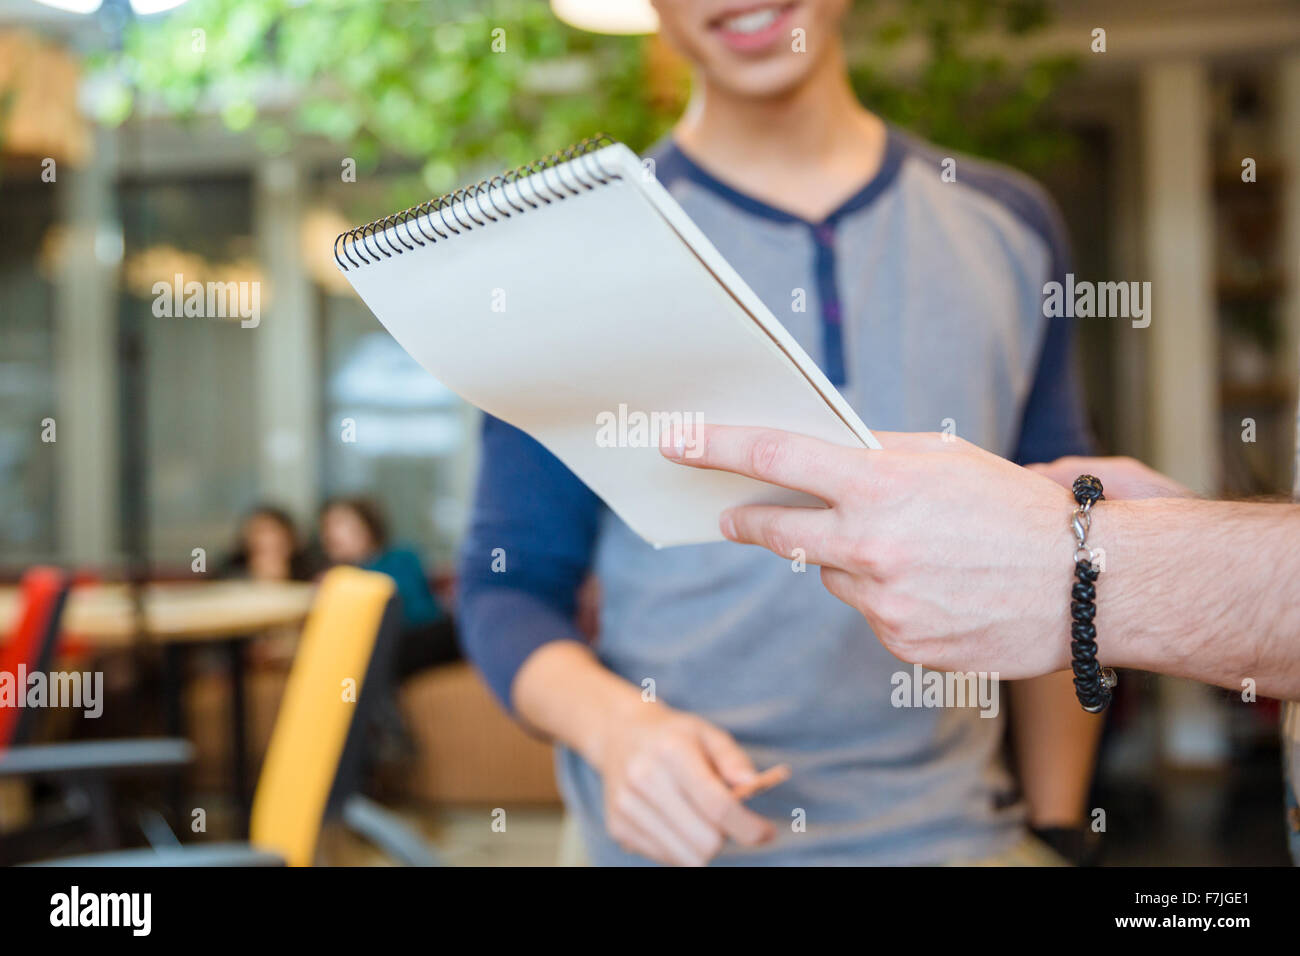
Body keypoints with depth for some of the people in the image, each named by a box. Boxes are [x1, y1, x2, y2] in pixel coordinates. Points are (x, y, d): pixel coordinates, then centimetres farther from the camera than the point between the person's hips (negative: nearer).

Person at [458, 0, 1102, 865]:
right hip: (677, 834, -2)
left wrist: (1058, 827, 5)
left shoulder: (1006, 227, 3)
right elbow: (507, 587, -3)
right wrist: (615, 722, -22)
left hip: (955, 827, 3)